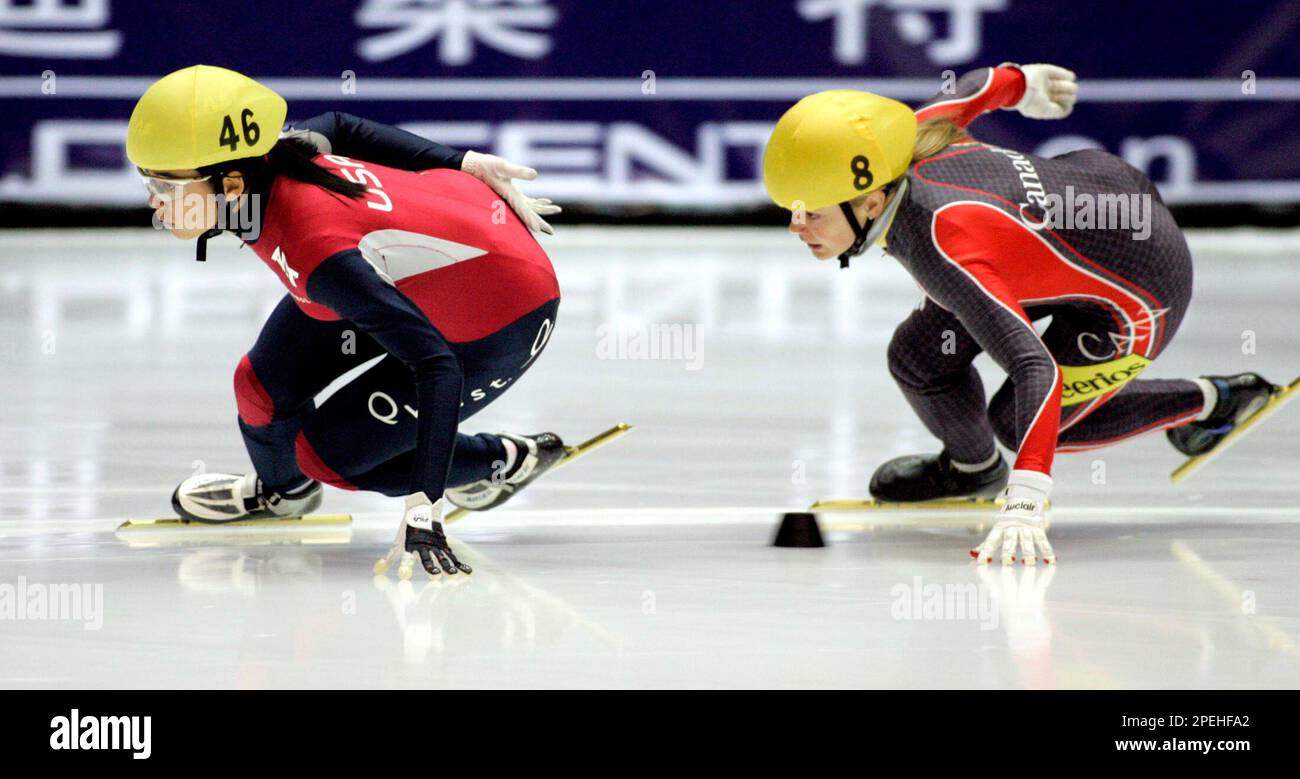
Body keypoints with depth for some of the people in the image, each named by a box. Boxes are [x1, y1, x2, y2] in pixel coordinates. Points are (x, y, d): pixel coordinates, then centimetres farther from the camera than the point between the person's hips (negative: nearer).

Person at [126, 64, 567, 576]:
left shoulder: (319, 251, -39)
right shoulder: (265, 160, -17)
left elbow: (437, 367, -39)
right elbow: (339, 127, 5)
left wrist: (423, 507, -41)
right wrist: (463, 165, 16)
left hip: (500, 322, -7)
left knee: (327, 454, -1)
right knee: (265, 386, 1)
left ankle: (508, 461, 20)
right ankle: (279, 490, 35)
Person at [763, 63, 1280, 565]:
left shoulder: (948, 254, -39)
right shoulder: (906, 147, -18)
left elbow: (1038, 372, -46)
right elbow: (972, 88, 4)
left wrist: (1023, 509, -54)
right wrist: (1022, 82, 27)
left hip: (1140, 296, -7)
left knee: (1015, 423, 4)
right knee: (918, 359, -2)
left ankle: (1207, 402, 22)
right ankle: (971, 468, 31)